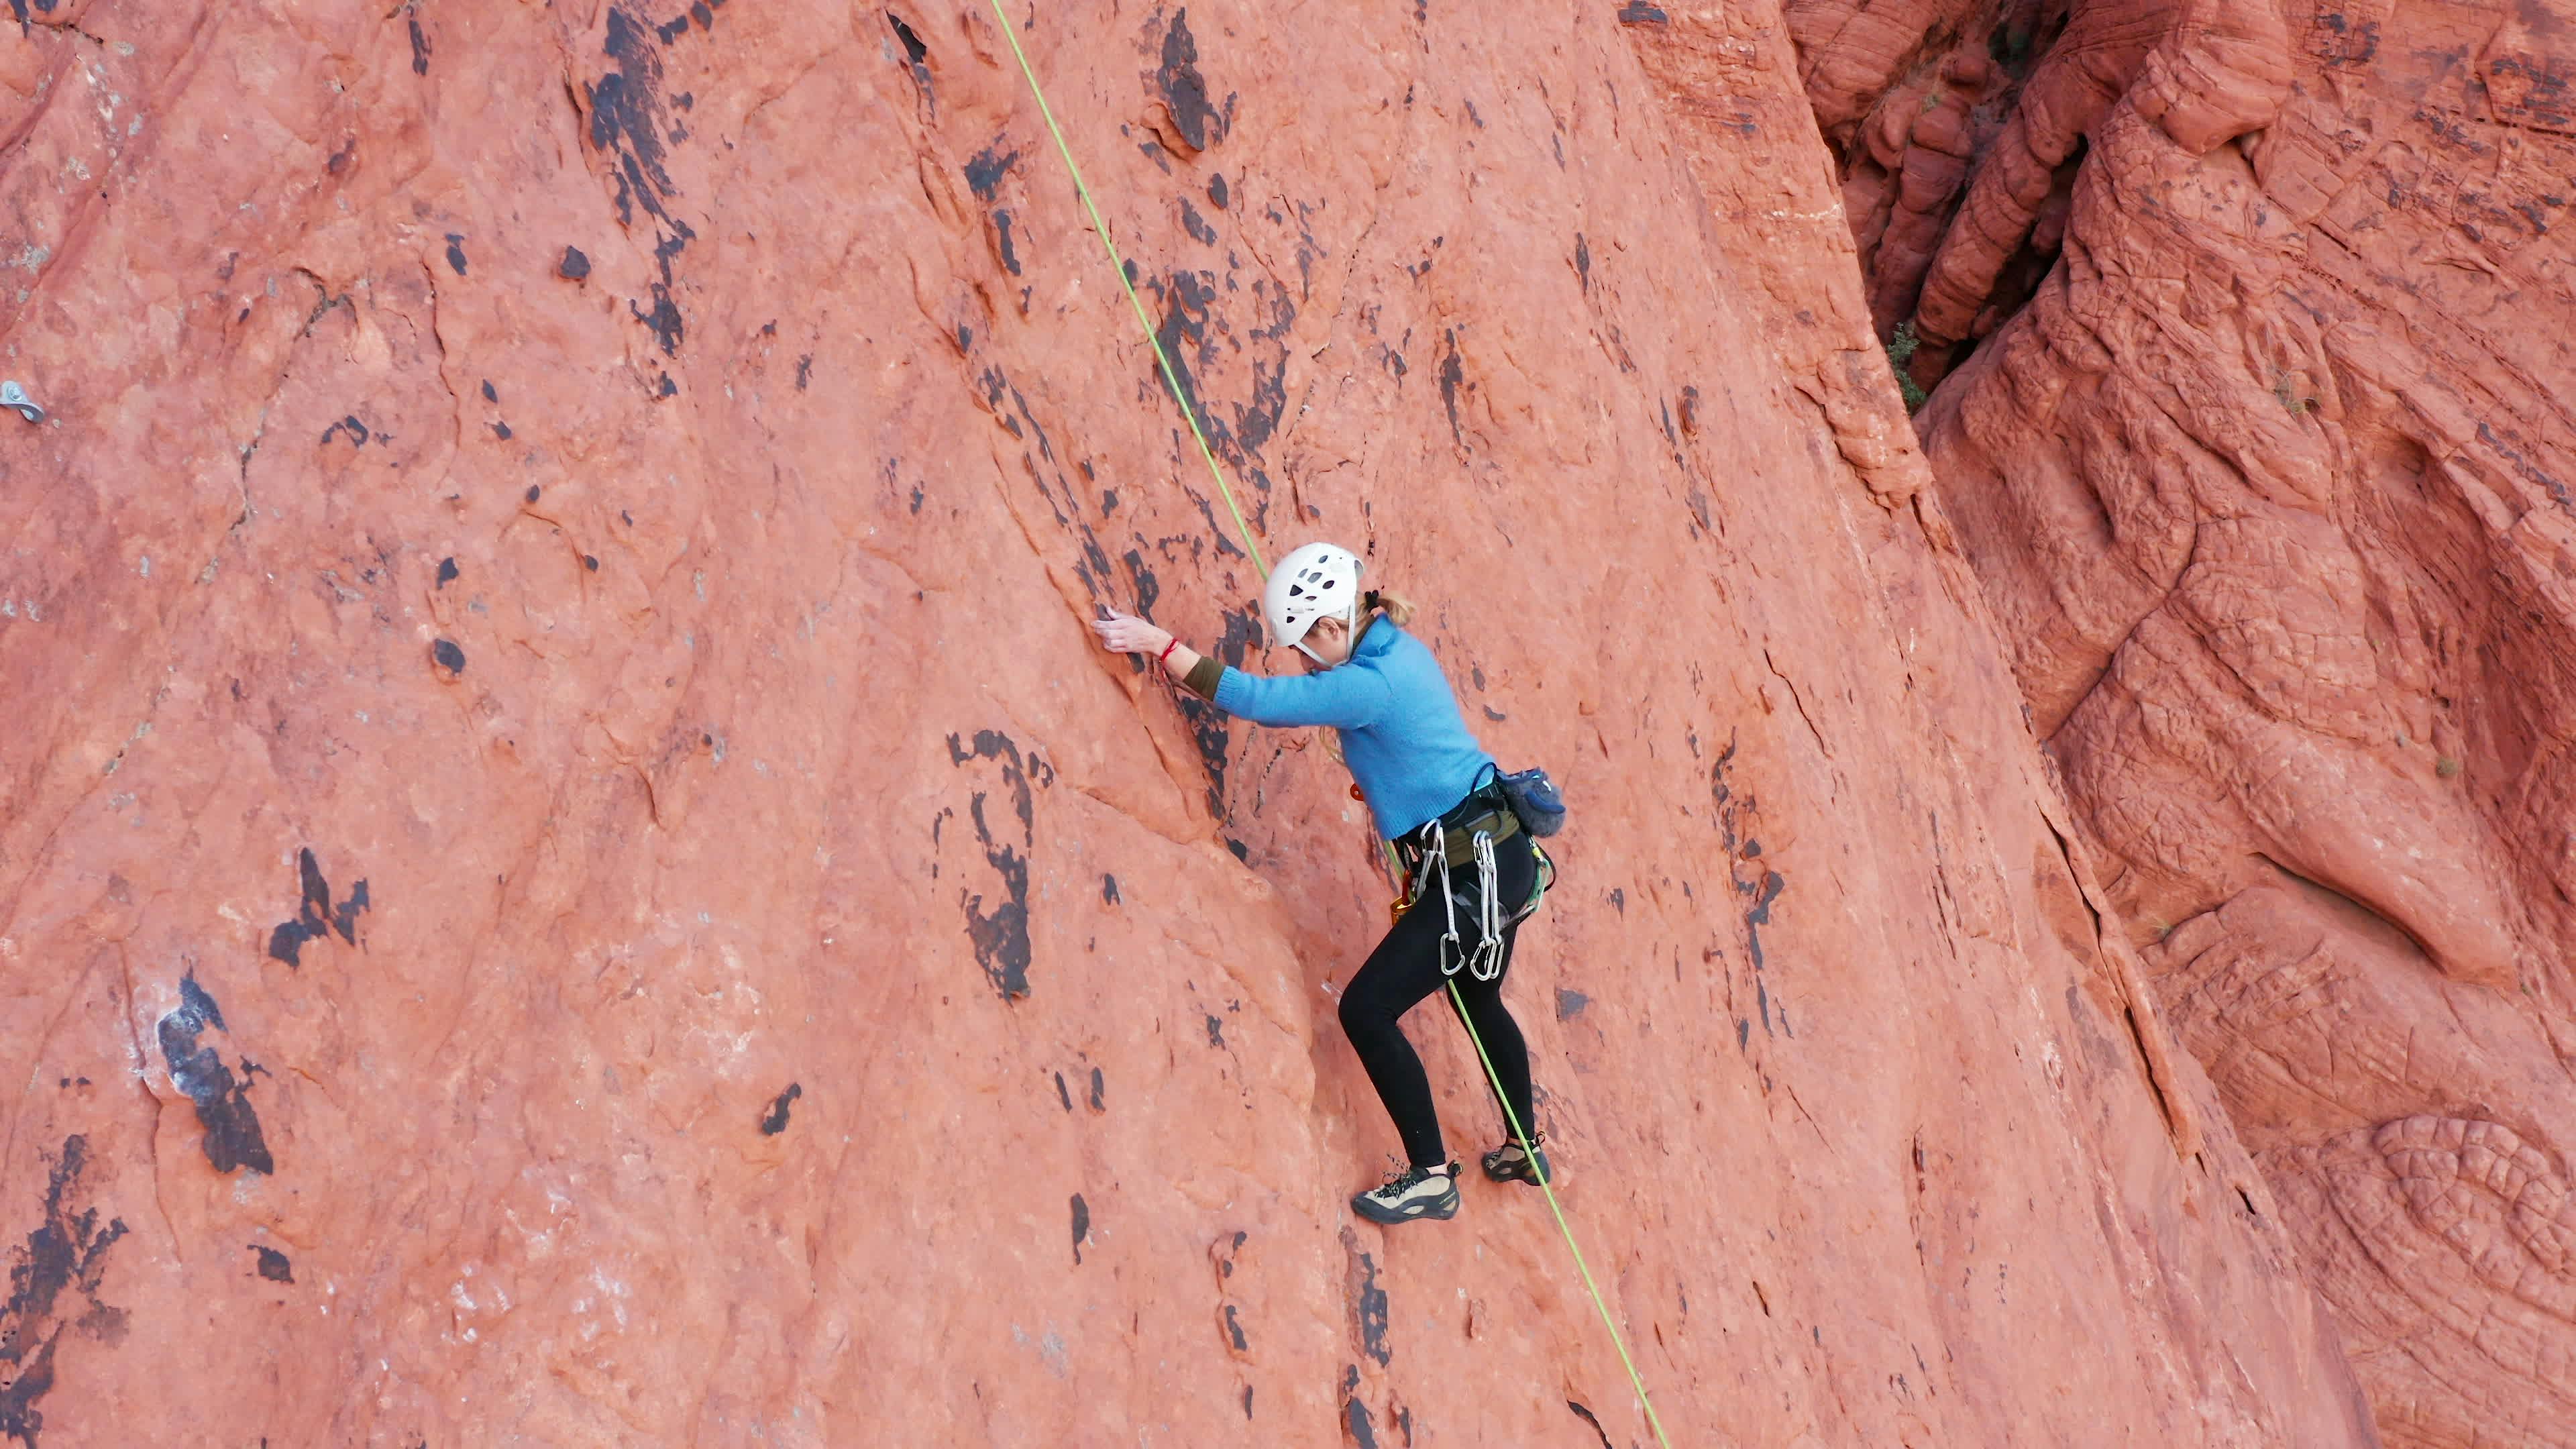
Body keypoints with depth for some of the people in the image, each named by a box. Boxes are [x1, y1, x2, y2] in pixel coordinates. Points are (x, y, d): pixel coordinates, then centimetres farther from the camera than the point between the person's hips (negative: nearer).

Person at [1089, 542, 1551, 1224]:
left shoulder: (1370, 686, -23)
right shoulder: (1399, 650, 6)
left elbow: (1257, 698, -25)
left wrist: (1159, 644, -22)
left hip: (1476, 874, -10)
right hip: (1502, 857, 10)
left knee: (1367, 1008, -5)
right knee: (1478, 1000, 28)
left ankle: (1432, 1178, 4)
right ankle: (1525, 1152, 45)